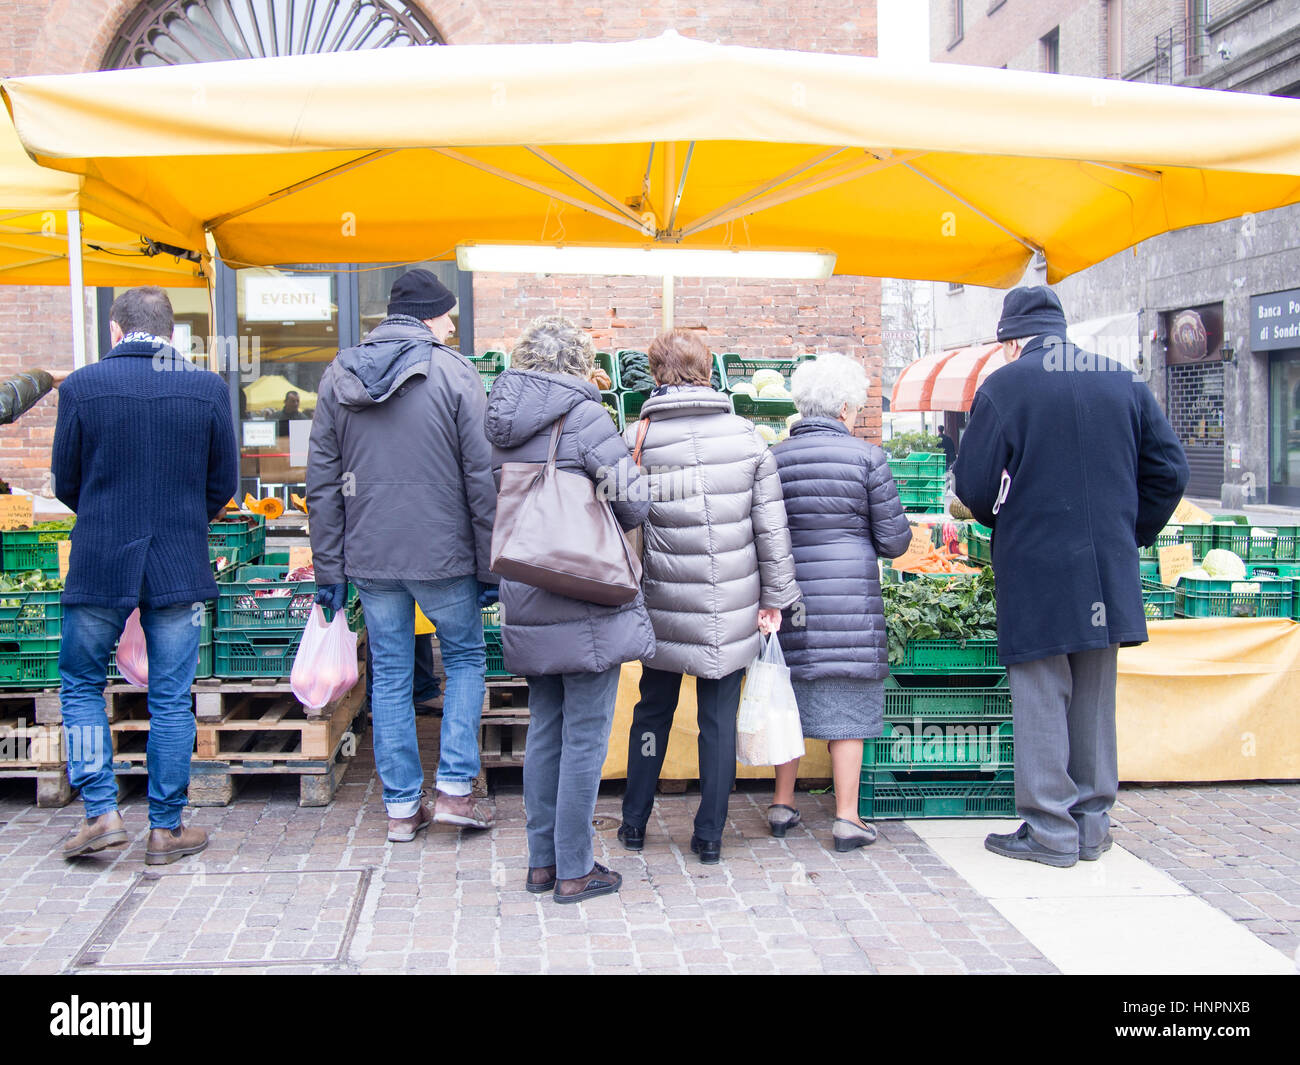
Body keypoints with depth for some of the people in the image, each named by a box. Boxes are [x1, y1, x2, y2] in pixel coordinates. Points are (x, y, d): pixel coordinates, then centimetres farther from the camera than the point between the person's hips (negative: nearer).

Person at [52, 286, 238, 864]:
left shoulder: (80, 386, -5)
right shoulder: (208, 388, -3)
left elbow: (66, 482, 3)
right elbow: (223, 485, 3)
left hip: (99, 563, -1)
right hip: (179, 567, 1)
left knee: (81, 685, 17)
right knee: (171, 700, 8)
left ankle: (102, 812, 9)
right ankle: (165, 829, 15)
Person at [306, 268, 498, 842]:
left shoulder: (337, 376, 6)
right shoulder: (454, 373, -7)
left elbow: (322, 480, 6)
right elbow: (481, 476, -8)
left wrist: (329, 568, 10)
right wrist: (490, 563, -1)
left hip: (368, 556, 3)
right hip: (443, 555, -3)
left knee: (390, 676, 12)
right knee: (466, 657, 16)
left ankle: (401, 806, 17)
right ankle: (454, 788, 10)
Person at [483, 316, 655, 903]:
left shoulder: (499, 424, 8)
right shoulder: (582, 415, -12)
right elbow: (635, 502, -12)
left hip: (528, 607, 7)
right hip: (588, 610, -7)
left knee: (544, 730, 16)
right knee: (585, 736, 2)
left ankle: (542, 861, 23)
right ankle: (575, 871, 9)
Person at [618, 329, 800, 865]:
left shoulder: (637, 438, -6)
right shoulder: (745, 436, -2)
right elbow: (771, 526, 0)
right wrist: (775, 596, 7)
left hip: (663, 606, 0)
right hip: (732, 609, 0)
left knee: (653, 709, 16)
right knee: (720, 718, 9)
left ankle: (633, 823, 26)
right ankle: (710, 836, 14)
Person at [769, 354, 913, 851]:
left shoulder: (774, 459, 2)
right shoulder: (866, 457, -7)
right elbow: (894, 538, -4)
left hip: (791, 592, 3)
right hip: (851, 594, -3)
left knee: (790, 697, 15)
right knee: (848, 704, 4)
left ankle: (783, 805, 23)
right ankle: (847, 818, 8)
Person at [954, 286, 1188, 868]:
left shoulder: (1003, 387, -9)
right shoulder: (1124, 382, 6)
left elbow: (975, 484, -8)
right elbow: (1168, 470, 7)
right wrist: (1129, 533, 17)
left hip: (1035, 569, -5)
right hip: (1108, 574, 5)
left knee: (1042, 697, 4)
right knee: (1095, 699, 14)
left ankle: (1051, 831, 8)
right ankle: (1091, 824, 22)